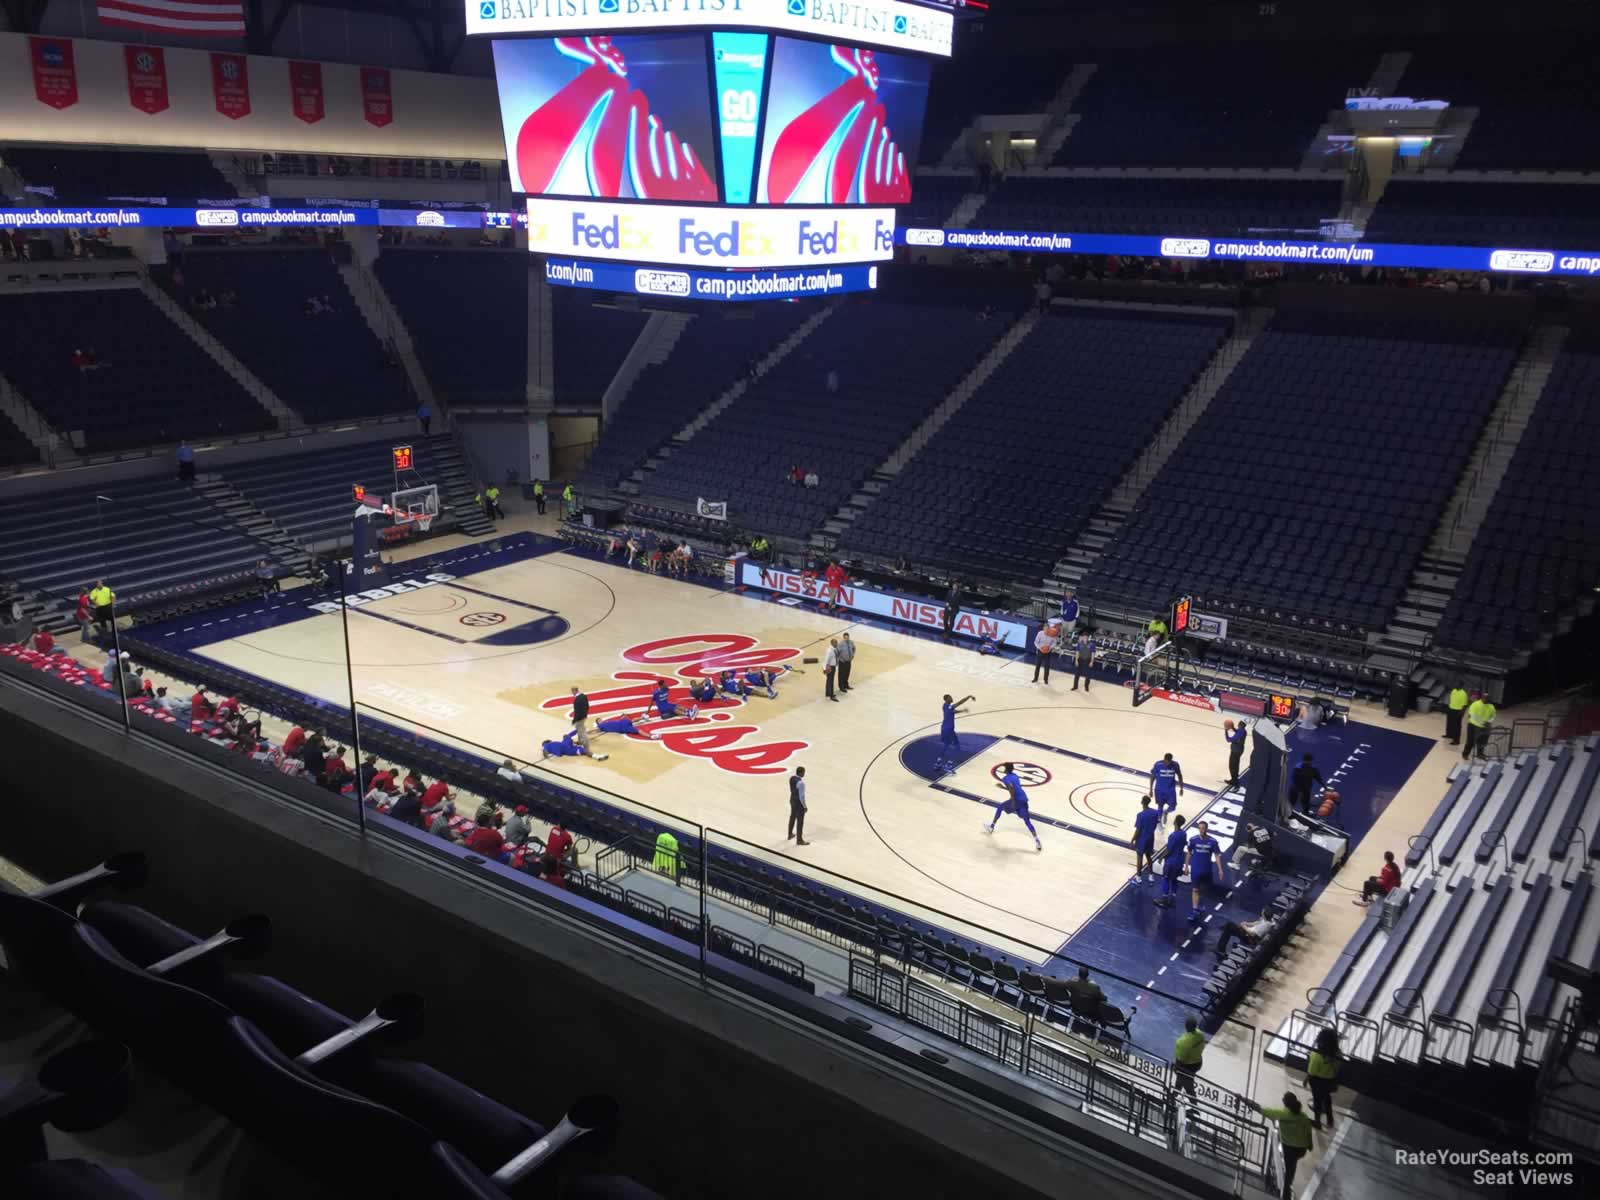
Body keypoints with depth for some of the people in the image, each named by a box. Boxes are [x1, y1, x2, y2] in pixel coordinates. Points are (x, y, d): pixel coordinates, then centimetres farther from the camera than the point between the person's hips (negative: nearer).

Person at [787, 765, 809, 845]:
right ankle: (799, 840, 17)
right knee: (800, 821, 5)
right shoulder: (800, 782, -31)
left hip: (792, 800, 9)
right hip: (799, 803, -9)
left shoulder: (792, 778, -5)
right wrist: (805, 806, -14)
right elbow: (801, 796, -25)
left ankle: (790, 835, 42)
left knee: (792, 817, 25)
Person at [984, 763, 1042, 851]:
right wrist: (1003, 787, 37)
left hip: (1017, 800, -6)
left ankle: (991, 827, 31)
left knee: (1000, 807, 20)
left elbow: (1012, 789, -22)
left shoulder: (1006, 778, -4)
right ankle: (1037, 841, -13)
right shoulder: (1014, 775, 21)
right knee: (1027, 821, 1)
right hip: (1023, 799, 6)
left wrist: (1013, 801, -21)